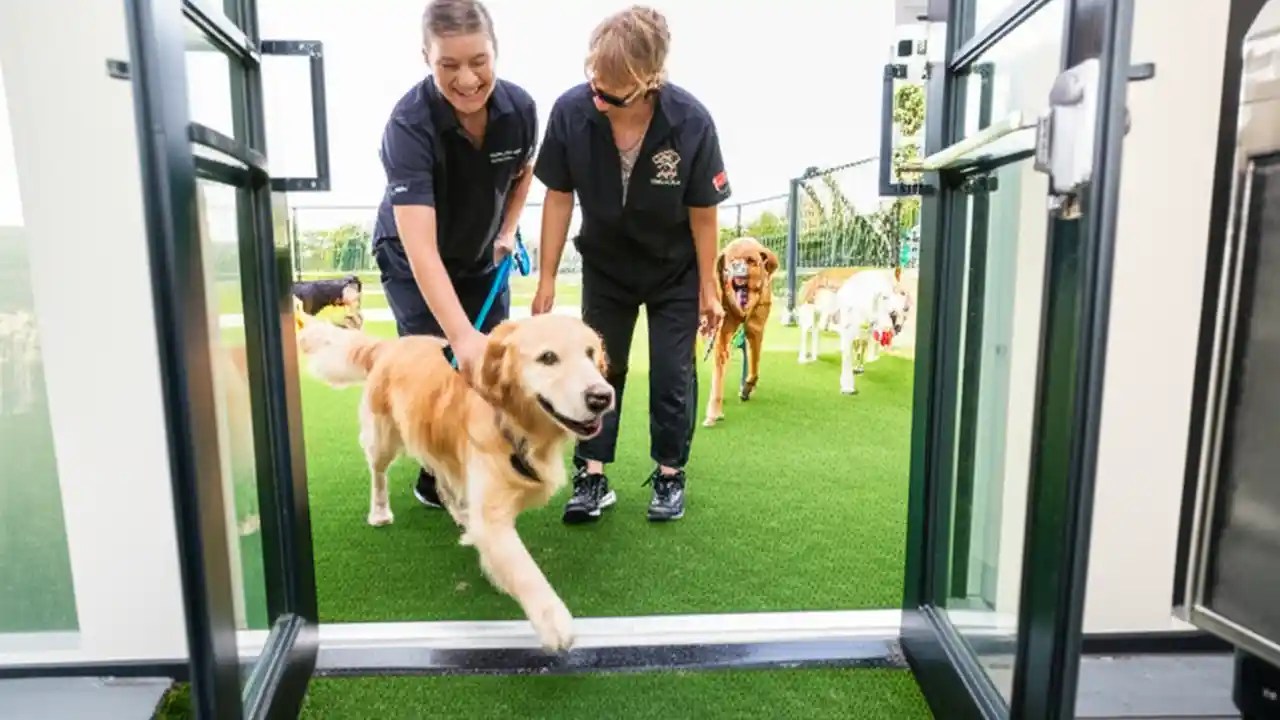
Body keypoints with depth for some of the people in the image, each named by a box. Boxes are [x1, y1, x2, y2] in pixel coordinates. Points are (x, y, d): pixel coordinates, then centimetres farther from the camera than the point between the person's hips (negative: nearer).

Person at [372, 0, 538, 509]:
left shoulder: (520, 108, -19)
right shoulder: (410, 123, -33)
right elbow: (421, 247, -43)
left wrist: (507, 232, -6)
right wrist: (461, 335, -52)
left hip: (481, 258, 4)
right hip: (412, 262, -4)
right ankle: (436, 483, 14)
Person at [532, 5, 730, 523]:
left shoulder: (691, 122, -28)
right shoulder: (571, 111, -24)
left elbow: (702, 212, -16)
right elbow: (559, 197, -12)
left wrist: (708, 288, -9)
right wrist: (547, 278, -8)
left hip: (675, 271, -1)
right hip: (605, 266, 2)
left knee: (672, 373, 4)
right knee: (598, 368, 6)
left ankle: (670, 475, 22)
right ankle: (592, 476, 17)